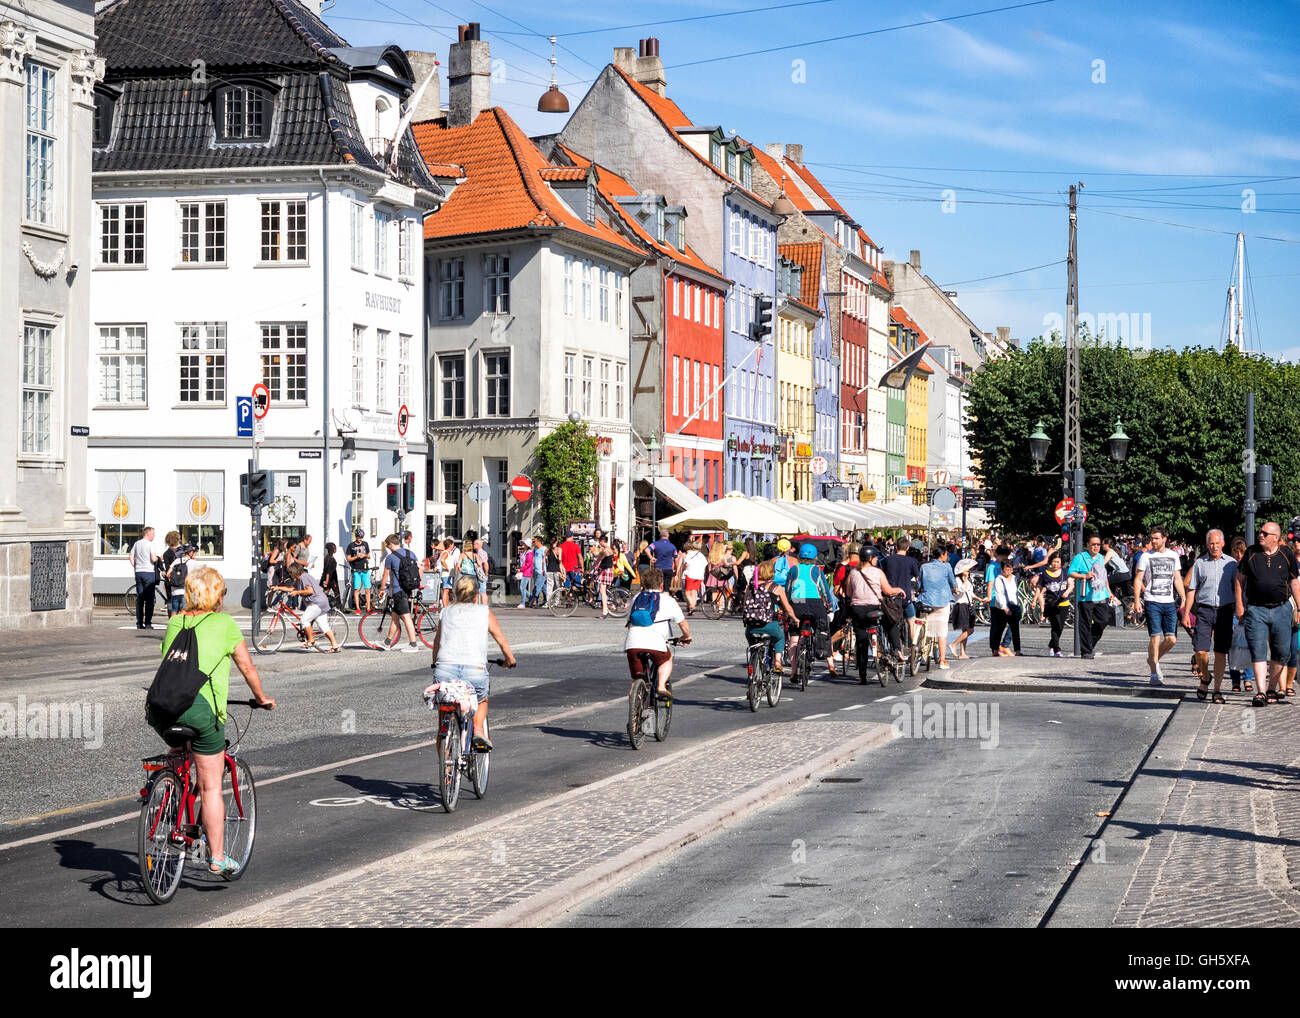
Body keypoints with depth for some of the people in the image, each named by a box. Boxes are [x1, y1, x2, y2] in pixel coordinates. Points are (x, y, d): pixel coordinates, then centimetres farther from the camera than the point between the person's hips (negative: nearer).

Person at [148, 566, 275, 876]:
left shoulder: (175, 621, 21)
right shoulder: (224, 623, 9)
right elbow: (247, 667, 16)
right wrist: (262, 698, 33)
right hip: (199, 706, -5)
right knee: (211, 786, 4)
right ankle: (217, 857, 6)